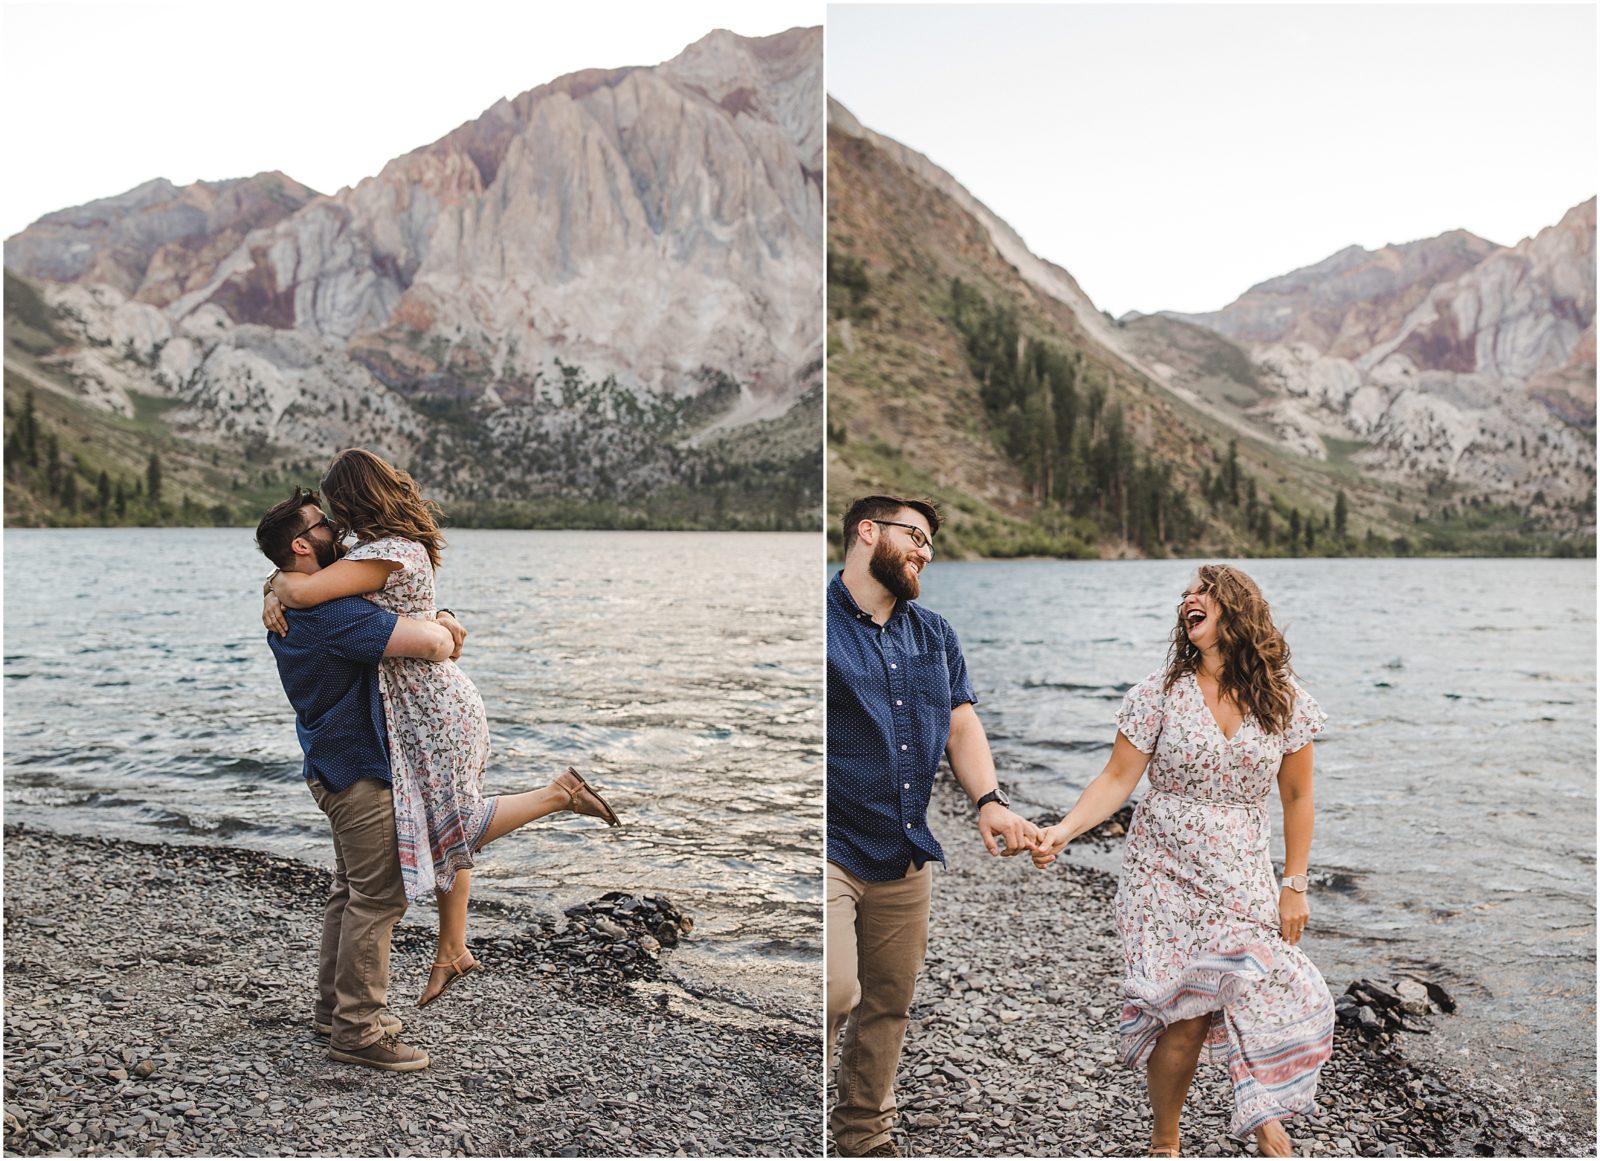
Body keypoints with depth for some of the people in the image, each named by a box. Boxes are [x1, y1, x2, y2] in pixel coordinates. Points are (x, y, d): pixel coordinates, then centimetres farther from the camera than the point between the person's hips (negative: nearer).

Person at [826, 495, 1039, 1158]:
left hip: (907, 854, 6)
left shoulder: (934, 635, 14)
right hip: (832, 847, -6)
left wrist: (989, 799, -4)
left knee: (890, 1004, 13)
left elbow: (962, 726, 12)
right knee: (835, 992, -17)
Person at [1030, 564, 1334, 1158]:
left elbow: (1296, 797, 6)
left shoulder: (1284, 702, -2)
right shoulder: (1160, 694, -7)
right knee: (1185, 1018, -7)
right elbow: (1118, 779, -9)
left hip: (1244, 884, 2)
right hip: (1167, 880, -2)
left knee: (1266, 1000, -4)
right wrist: (1063, 830, -23)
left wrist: (1294, 885, 5)